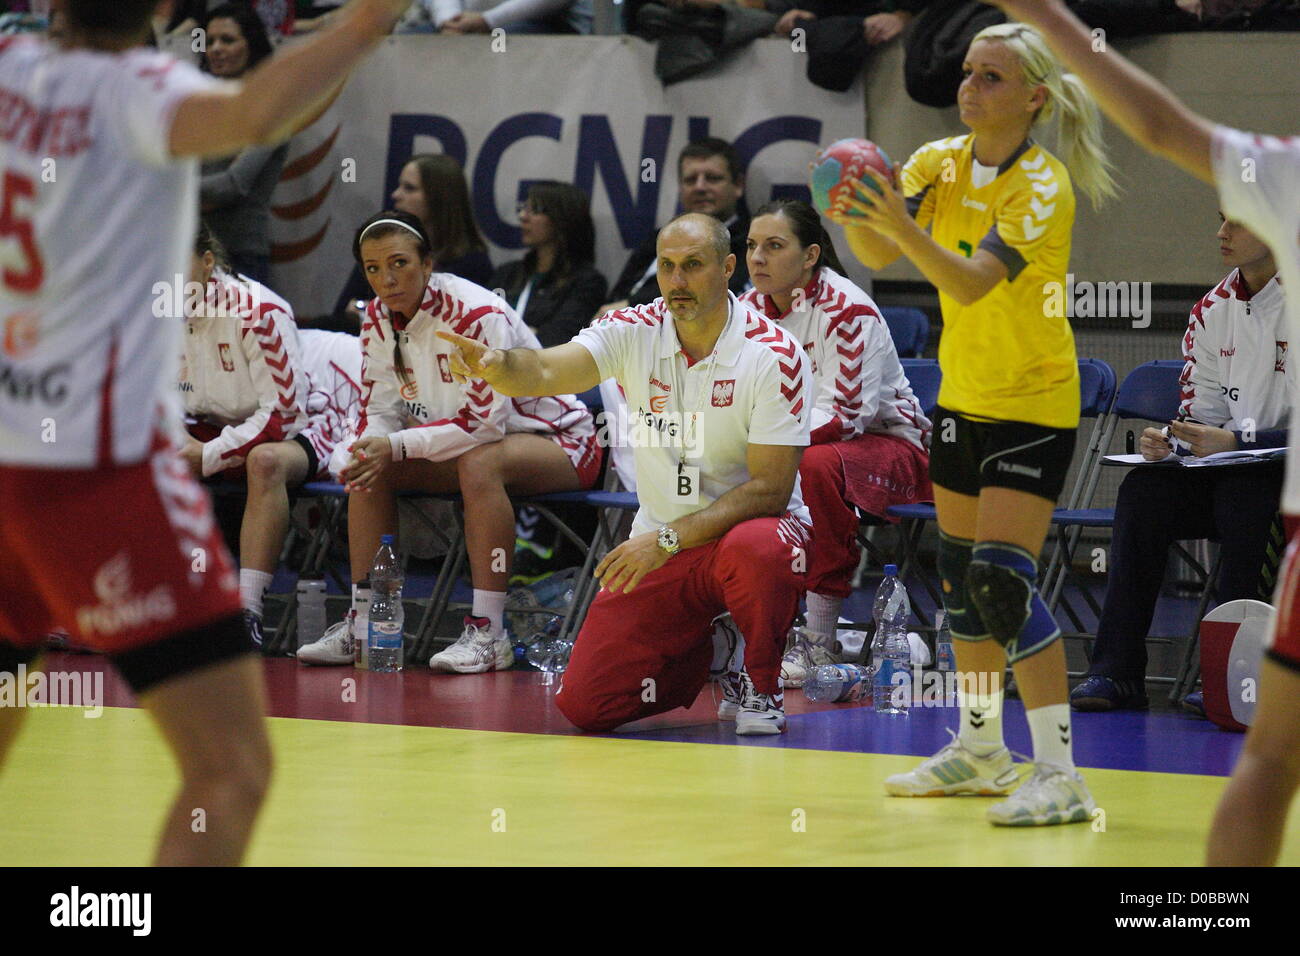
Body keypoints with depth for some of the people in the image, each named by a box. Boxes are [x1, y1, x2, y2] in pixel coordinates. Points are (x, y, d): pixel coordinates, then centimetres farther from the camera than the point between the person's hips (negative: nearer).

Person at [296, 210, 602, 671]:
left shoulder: (477, 316, -27)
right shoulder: (379, 317, -5)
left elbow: (485, 423, -30)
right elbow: (382, 410, -2)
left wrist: (397, 447, -34)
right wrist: (370, 447, -25)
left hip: (556, 440, -8)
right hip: (467, 440, 8)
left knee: (478, 463, -37)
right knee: (368, 466, -10)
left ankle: (488, 632, -36)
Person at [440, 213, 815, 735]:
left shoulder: (773, 354, -16)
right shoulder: (635, 331, -6)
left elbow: (769, 489, -19)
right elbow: (545, 371, -22)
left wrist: (669, 539, -27)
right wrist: (497, 363, -46)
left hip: (743, 526, -4)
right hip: (657, 543, 4)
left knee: (754, 549, -42)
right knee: (584, 705, -8)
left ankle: (759, 684, -10)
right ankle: (708, 654, 22)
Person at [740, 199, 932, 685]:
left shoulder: (847, 311, -18)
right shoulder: (749, 308, 0)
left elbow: (842, 414, -24)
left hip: (888, 443, -6)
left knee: (816, 464, -39)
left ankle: (821, 640, -33)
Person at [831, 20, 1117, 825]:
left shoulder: (1043, 185, -20)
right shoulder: (941, 162, -1)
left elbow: (973, 281, -32)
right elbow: (879, 255, -10)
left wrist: (904, 225, -46)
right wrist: (858, 214, -31)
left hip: (1034, 404, -7)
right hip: (963, 396, 7)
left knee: (1003, 578, -17)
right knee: (961, 574, 13)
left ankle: (1061, 775, -16)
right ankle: (982, 750, 28)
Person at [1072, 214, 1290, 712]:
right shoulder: (1212, 311, 10)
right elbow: (1202, 415, 13)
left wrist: (1235, 441, -23)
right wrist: (1169, 440, -9)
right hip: (1223, 477, 6)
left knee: (1242, 491, -36)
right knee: (1143, 491, -19)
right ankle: (1117, 671, -21)